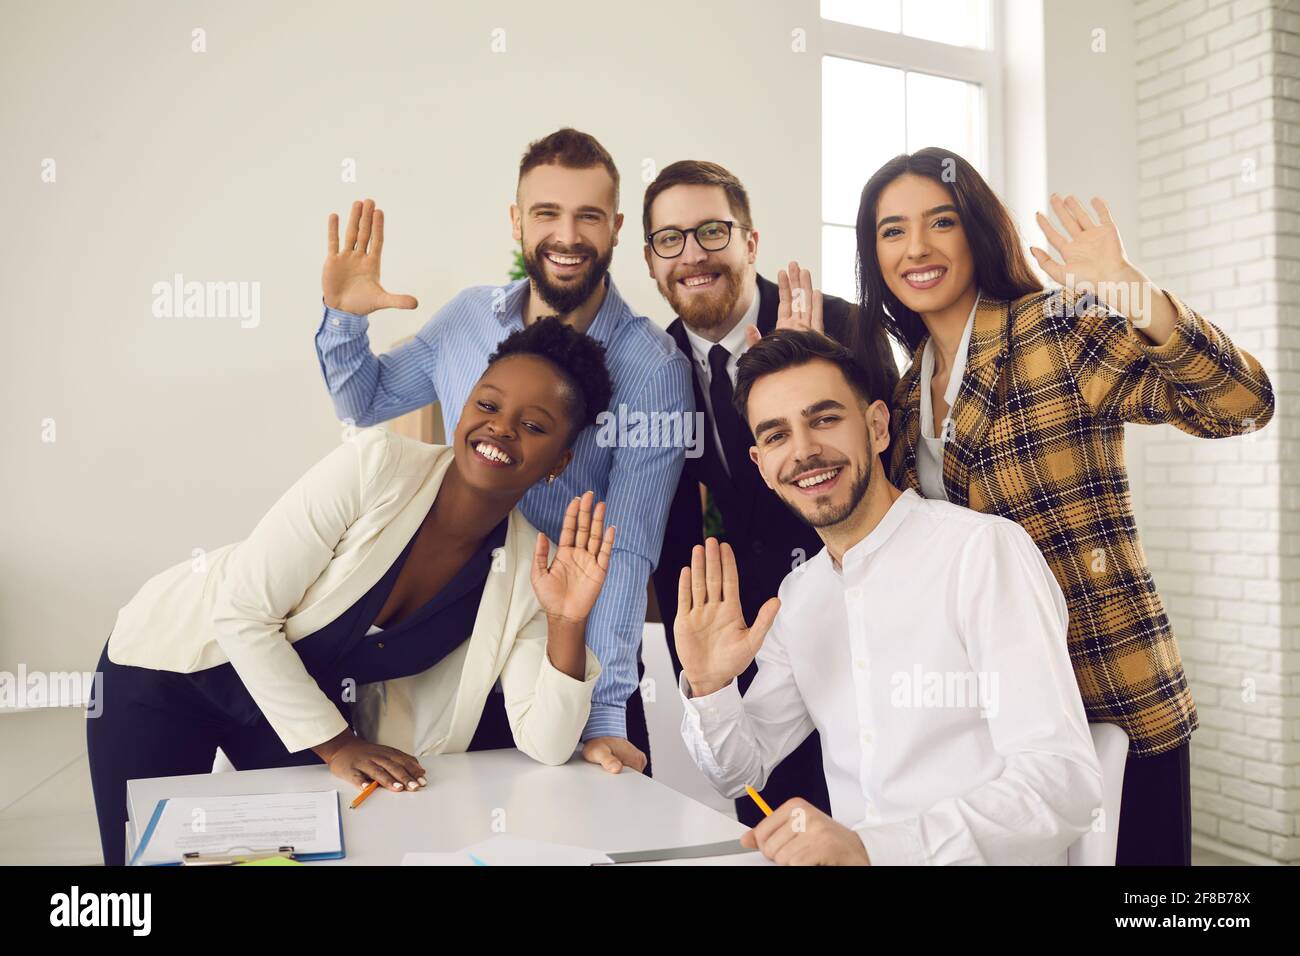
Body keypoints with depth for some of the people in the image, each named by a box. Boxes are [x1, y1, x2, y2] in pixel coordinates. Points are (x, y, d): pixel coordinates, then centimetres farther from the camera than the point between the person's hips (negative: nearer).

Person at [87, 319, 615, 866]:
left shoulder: (527, 570, -16)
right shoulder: (375, 465, -28)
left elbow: (546, 745, -18)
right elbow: (242, 613, -26)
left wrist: (567, 624, -32)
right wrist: (336, 744, -22)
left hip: (310, 695, 4)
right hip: (173, 659, -3)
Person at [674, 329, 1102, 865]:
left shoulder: (986, 549, -13)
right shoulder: (797, 597, 8)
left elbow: (1064, 782, -19)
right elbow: (742, 775, 13)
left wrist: (868, 845, -30)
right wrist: (709, 688, -6)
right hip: (853, 860, 4)